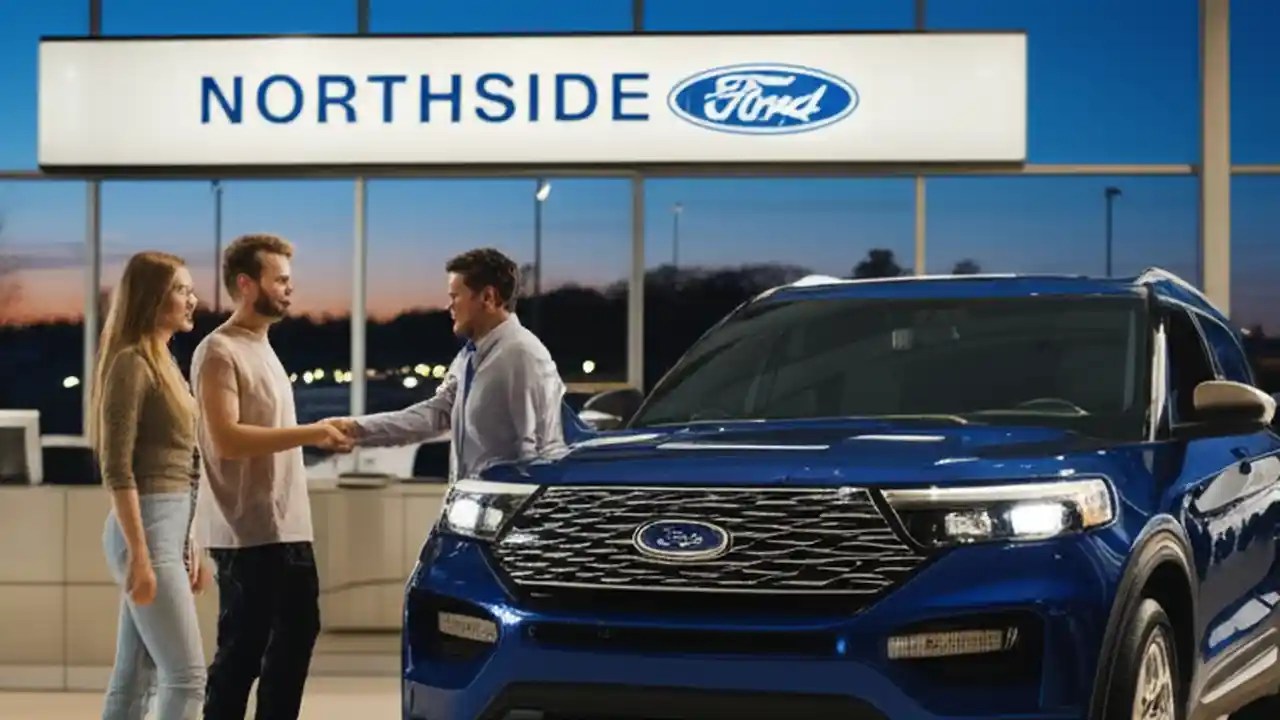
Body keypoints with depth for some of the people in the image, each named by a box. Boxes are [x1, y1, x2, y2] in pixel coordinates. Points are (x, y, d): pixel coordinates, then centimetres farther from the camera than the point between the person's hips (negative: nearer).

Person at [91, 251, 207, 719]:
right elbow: (117, 469, -17)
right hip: (146, 528, -9)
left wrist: (188, 547, 19)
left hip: (169, 526, 9)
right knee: (187, 676, -10)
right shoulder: (130, 362, -11)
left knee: (134, 681, 9)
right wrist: (140, 554, -21)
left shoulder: (162, 361, 17)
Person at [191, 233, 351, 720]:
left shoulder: (262, 347, 19)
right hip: (248, 534, -10)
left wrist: (319, 437, 10)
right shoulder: (220, 351, -12)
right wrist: (308, 433, -19)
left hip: (289, 529, 10)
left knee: (297, 634, 14)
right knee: (241, 651, -4)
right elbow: (226, 439, -21)